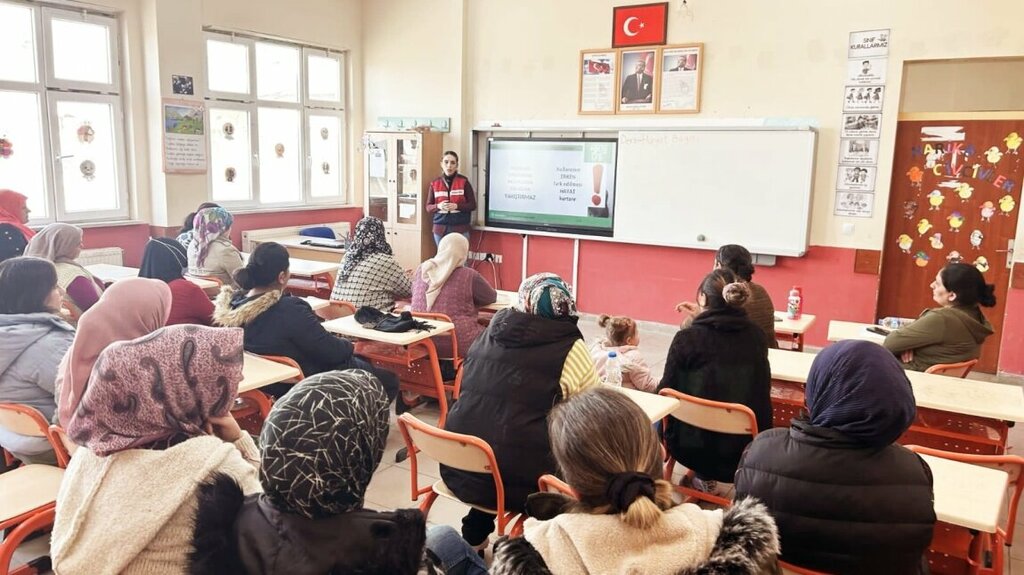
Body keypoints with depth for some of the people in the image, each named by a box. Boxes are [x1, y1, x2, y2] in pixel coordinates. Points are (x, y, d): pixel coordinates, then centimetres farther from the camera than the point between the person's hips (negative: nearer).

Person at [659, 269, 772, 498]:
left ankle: (707, 478, 24)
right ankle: (723, 478, 25)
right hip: (745, 448, 3)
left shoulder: (687, 337, -13)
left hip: (693, 445, -3)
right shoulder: (756, 336, -1)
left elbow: (666, 392, -5)